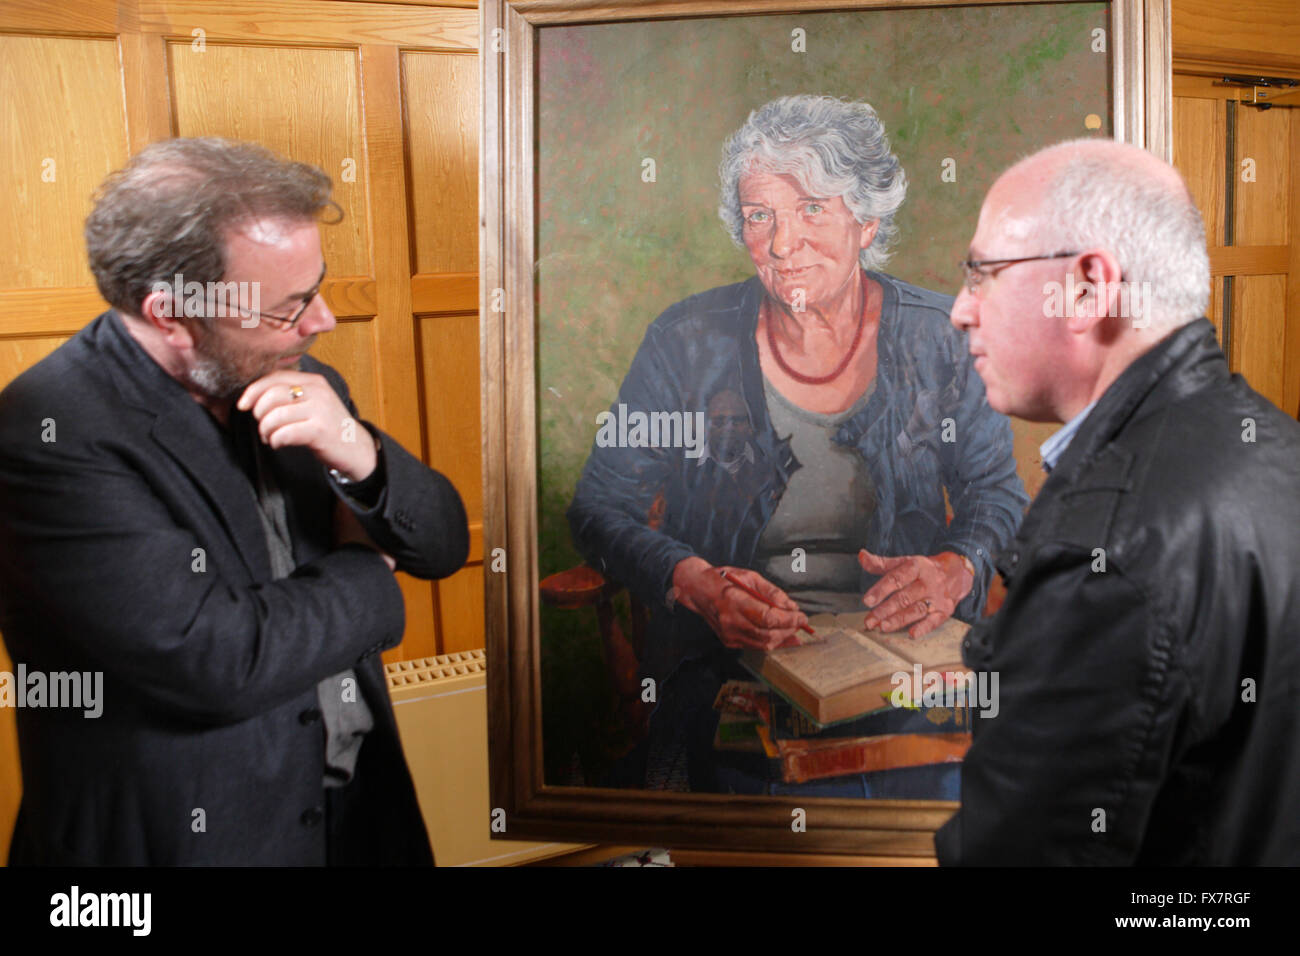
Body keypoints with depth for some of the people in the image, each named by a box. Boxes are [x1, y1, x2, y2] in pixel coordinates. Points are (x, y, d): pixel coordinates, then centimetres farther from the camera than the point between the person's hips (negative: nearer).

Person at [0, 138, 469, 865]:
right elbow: (220, 662, -26)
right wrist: (362, 573, -10)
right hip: (186, 834, -6)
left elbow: (444, 545, 1)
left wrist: (360, 456, -18)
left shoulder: (298, 381, -2)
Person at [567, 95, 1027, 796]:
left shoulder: (938, 335, 3)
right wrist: (695, 582, -18)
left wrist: (955, 568, -12)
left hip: (905, 648, 2)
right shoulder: (688, 344, -2)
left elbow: (997, 493, 11)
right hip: (726, 656, -2)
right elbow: (599, 507, 0)